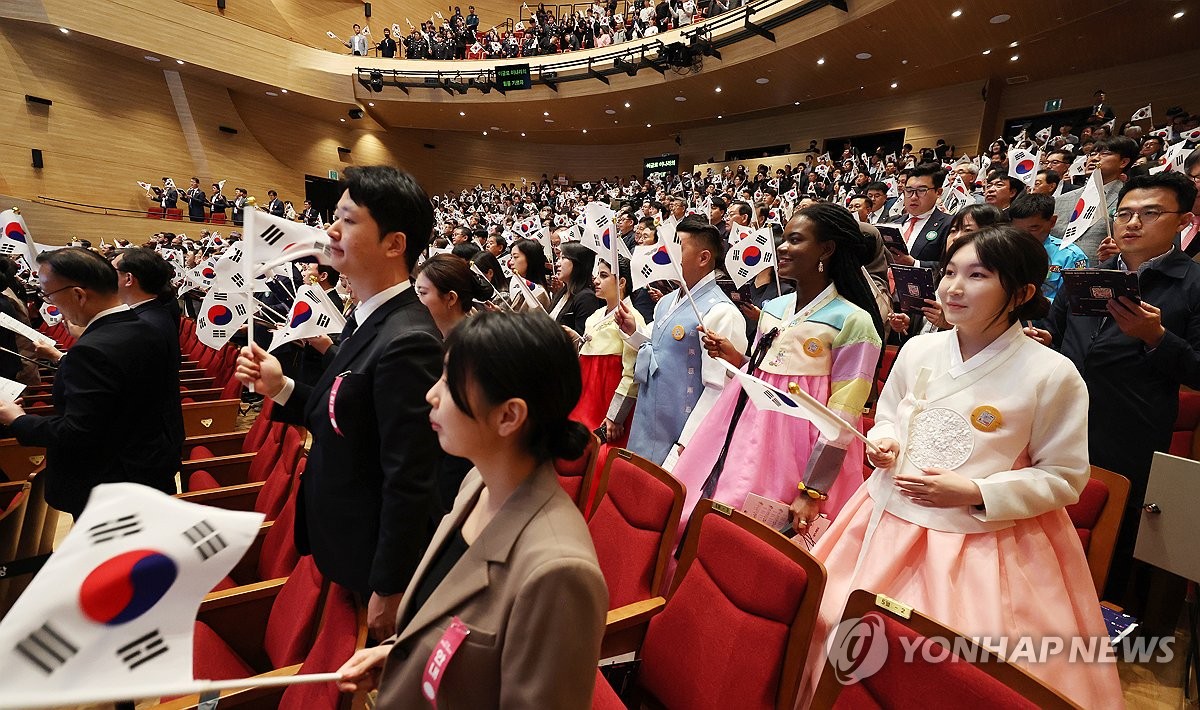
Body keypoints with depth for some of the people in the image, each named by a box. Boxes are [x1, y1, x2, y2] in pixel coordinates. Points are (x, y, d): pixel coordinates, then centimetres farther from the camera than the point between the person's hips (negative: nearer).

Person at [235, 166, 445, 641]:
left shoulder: (406, 342, -28)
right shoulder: (367, 318, 2)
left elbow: (409, 482, -26)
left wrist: (389, 589, -18)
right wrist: (280, 388, -6)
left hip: (374, 561, -8)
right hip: (343, 547, 9)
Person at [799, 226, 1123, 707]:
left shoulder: (1053, 375, -12)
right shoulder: (918, 350, 0)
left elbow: (1065, 477, -6)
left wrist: (975, 493, -18)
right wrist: (883, 444, -7)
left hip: (982, 540, -4)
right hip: (892, 521, 4)